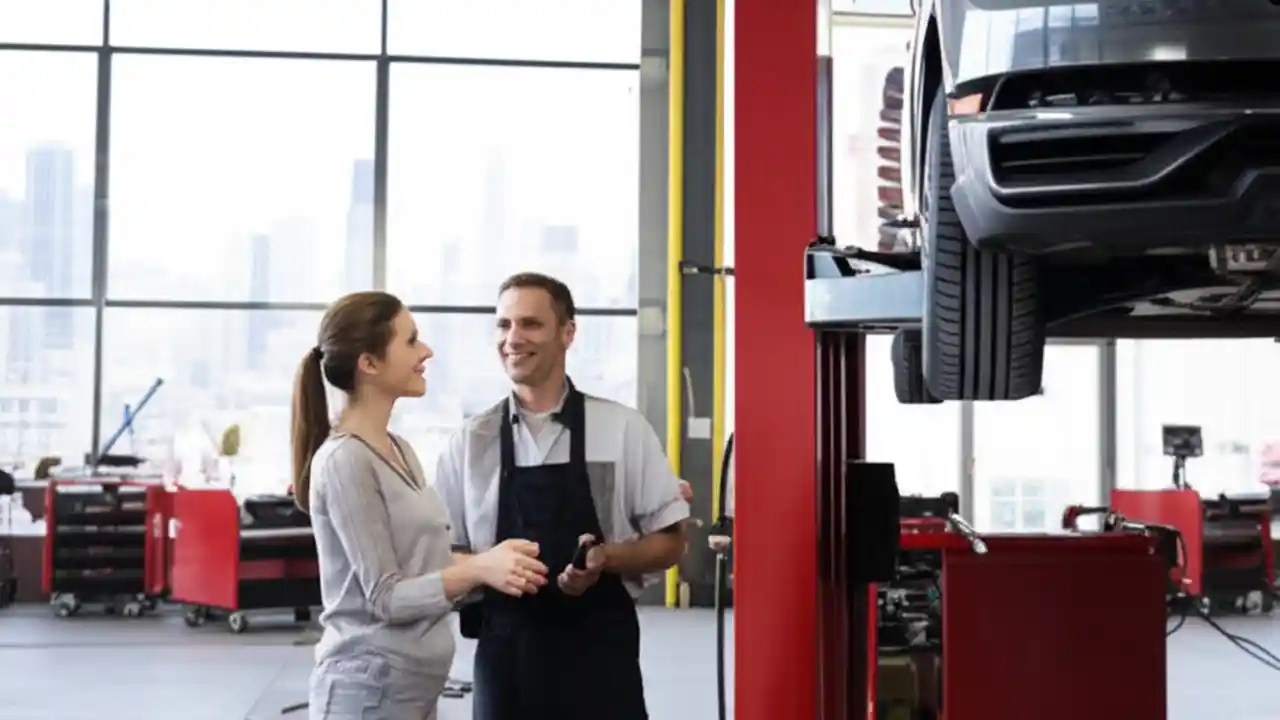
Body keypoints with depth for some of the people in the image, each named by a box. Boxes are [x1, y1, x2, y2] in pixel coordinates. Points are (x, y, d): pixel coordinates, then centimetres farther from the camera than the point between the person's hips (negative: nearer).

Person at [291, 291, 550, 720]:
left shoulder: (400, 451, 12)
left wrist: (494, 569, 2)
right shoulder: (344, 460, -16)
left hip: (416, 685, 9)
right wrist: (478, 569, -31)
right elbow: (386, 596, -19)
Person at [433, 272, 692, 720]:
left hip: (598, 658, -2)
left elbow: (669, 542, 3)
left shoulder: (622, 429, -2)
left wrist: (607, 559, -16)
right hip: (505, 656, 2)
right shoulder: (471, 442, 4)